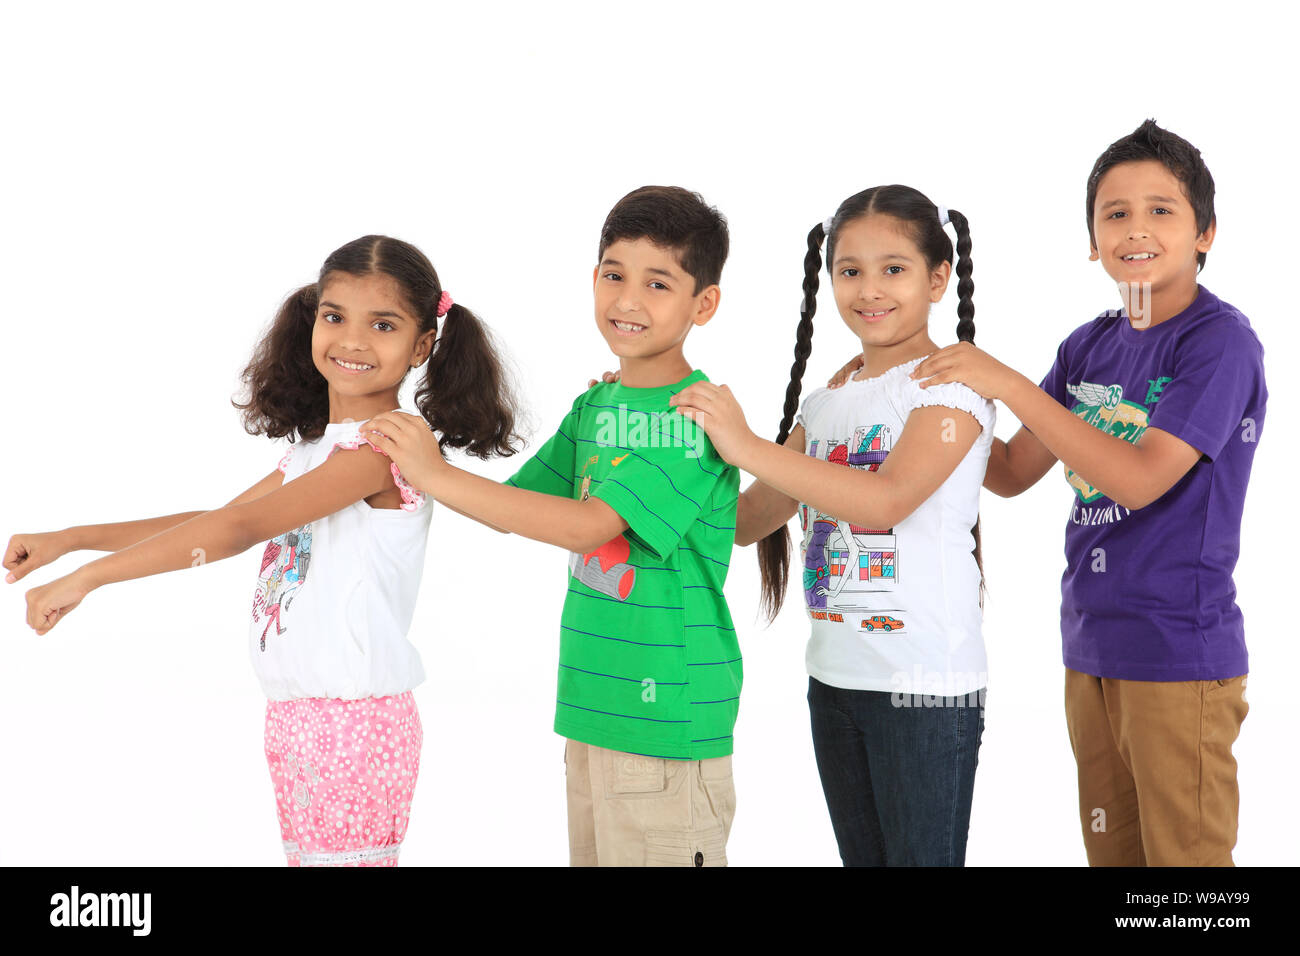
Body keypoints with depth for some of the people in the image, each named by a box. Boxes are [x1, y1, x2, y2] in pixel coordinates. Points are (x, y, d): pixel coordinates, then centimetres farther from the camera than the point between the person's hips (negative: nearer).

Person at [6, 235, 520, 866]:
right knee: (305, 857, 14)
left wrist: (86, 577, -15)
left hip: (354, 722, -9)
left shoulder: (388, 445, -15)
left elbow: (238, 530, -18)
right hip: (291, 717, 9)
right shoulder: (314, 447, 15)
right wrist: (68, 540, 14)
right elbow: (217, 520, 21)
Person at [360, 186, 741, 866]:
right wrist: (405, 463, 1)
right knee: (593, 853, 16)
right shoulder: (595, 406, 10)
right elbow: (512, 508, 15)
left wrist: (438, 476, -19)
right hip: (592, 703, 8)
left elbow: (586, 526, -22)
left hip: (669, 716, -7)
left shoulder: (699, 417, -15)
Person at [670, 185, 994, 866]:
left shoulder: (952, 383, -9)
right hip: (835, 676, 7)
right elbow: (745, 522, 12)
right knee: (861, 856, 16)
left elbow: (887, 499, -25)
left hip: (926, 684, -7)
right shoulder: (824, 402, 12)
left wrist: (748, 447, -28)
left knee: (921, 855, 0)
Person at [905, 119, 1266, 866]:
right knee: (1111, 849, 18)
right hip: (1092, 645, 7)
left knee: (1184, 855, 3)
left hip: (1180, 652, -7)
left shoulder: (1221, 341, -12)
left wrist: (1009, 383, -21)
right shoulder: (1090, 345, 8)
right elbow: (1013, 473, 11)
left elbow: (1140, 477, -22)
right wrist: (931, 389, -2)